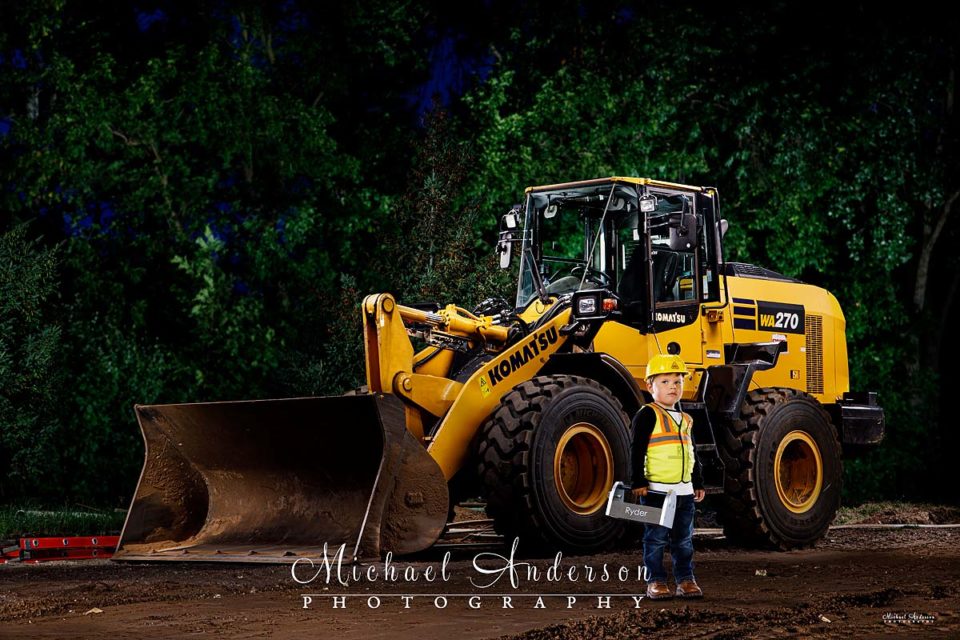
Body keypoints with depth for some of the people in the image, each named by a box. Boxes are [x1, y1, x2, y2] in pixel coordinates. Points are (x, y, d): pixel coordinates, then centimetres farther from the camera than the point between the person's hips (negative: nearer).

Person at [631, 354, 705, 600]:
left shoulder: (685, 419, 16)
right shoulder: (647, 415, -6)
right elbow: (638, 450, -10)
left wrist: (698, 483, 21)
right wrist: (638, 482, -15)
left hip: (684, 491, 7)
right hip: (657, 490, -6)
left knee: (683, 539, 10)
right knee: (656, 538, -1)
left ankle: (686, 580, 17)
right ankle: (655, 582, 5)